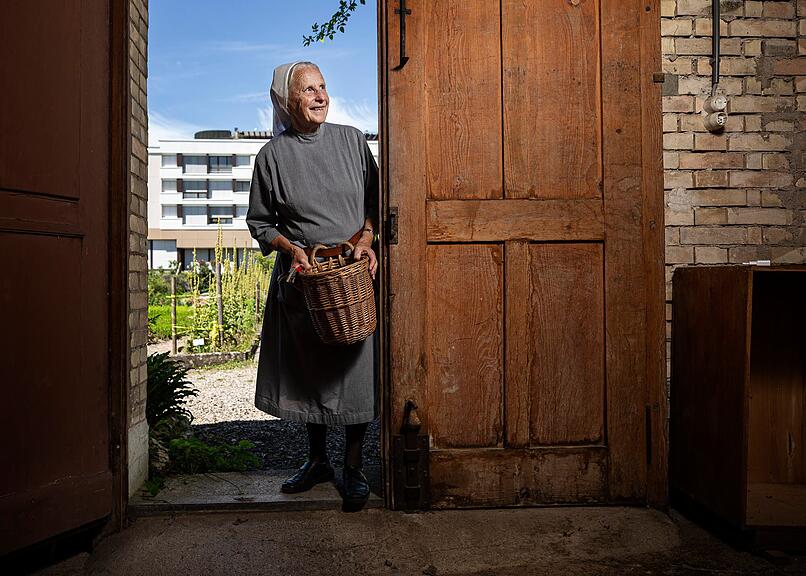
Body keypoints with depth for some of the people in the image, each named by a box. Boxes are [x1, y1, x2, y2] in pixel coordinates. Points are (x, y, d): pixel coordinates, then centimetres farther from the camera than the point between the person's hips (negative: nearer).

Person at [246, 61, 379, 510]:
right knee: (309, 370, 10)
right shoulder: (273, 155, 1)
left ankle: (354, 467, 14)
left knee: (356, 368, -2)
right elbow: (260, 221, 7)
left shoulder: (352, 140, 3)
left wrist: (366, 240, -9)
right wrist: (291, 248, -11)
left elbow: (375, 198, 8)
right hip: (302, 277, 1)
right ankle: (318, 460, 28)